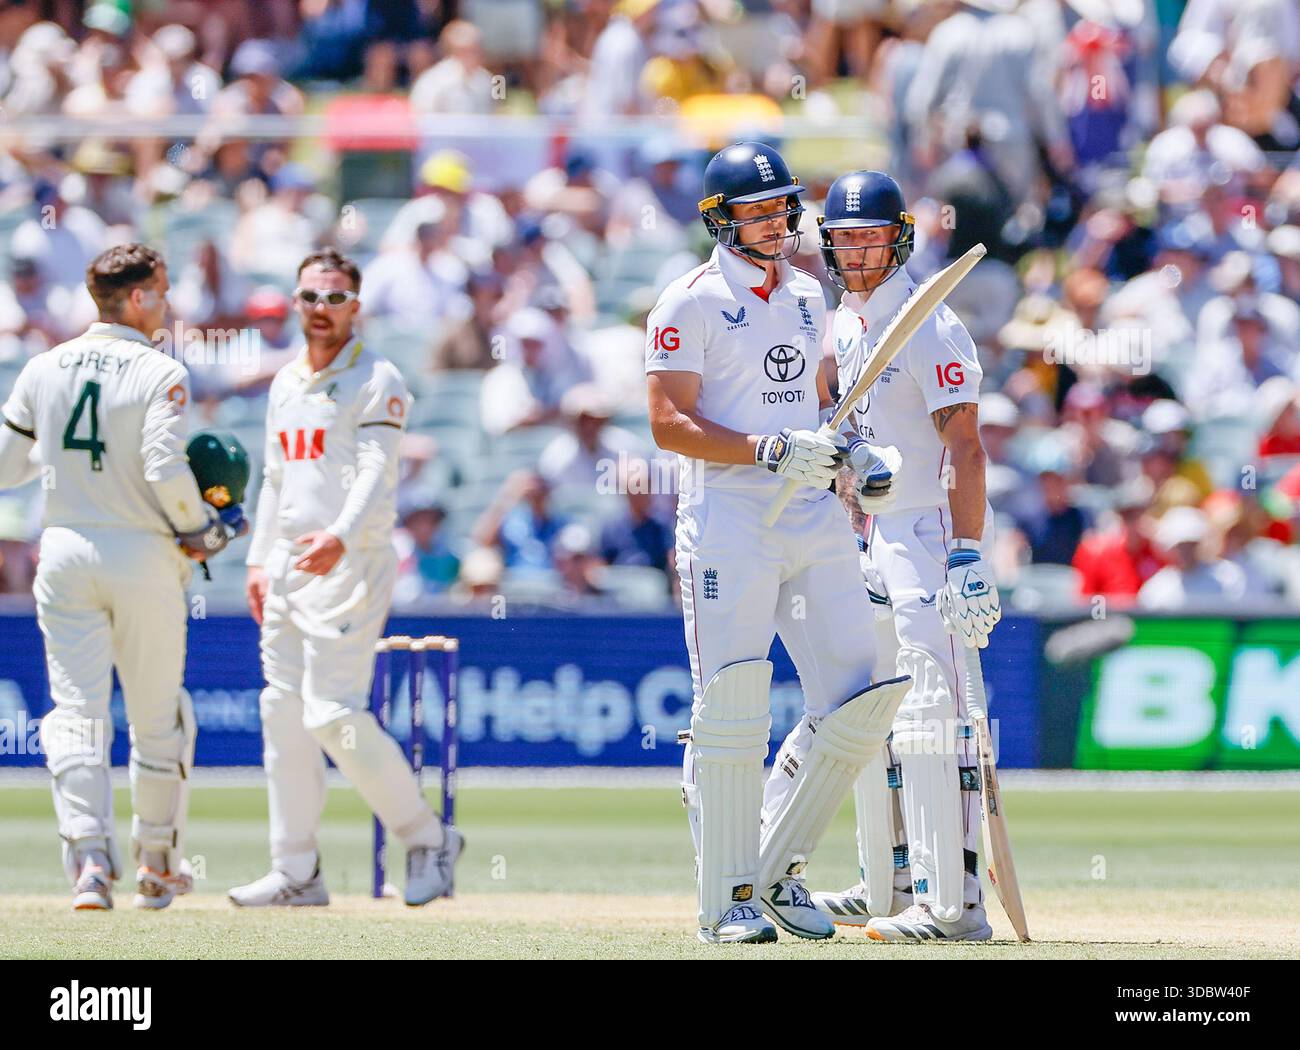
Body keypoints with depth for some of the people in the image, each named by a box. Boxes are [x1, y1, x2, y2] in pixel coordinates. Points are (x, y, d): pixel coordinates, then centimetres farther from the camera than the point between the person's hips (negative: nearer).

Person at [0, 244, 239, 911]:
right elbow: (165, 468, -21)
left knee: (77, 711, -1)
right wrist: (200, 530, -5)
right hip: (143, 556, -3)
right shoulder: (160, 374, -10)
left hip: (65, 555, 3)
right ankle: (157, 866, 22)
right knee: (156, 717, 12)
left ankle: (89, 857, -19)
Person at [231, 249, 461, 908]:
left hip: (350, 564, -8)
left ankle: (427, 839, -1)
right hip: (289, 569, 8)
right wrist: (259, 559, 17)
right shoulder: (286, 385, 18)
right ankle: (296, 872, 11)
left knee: (333, 714, -15)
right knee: (284, 715, 6)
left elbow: (377, 476, -18)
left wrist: (341, 537, -34)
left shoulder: (376, 381, -6)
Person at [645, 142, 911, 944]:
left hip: (815, 518, 6)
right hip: (728, 521, -6)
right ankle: (728, 900, 2)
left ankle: (776, 866, 14)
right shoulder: (692, 303, -5)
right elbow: (670, 425, -12)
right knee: (731, 713, -6)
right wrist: (771, 450, -21)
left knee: (860, 698, 0)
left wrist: (851, 450, 6)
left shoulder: (808, 297, 16)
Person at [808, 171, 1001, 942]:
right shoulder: (845, 329, 14)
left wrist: (968, 560, -26)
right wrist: (855, 546, 18)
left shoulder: (930, 329, -13)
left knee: (931, 718, -16)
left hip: (939, 532, -10)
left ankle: (953, 904, -19)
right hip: (883, 539, 10)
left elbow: (966, 449, -19)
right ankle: (889, 888, 24)